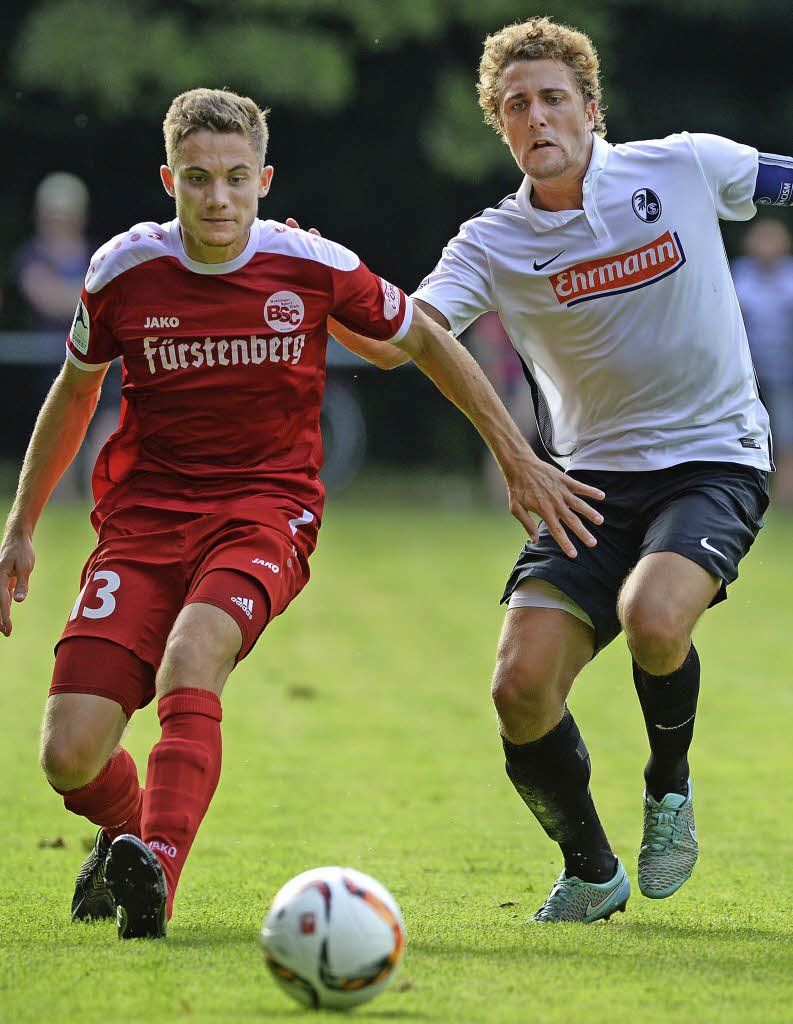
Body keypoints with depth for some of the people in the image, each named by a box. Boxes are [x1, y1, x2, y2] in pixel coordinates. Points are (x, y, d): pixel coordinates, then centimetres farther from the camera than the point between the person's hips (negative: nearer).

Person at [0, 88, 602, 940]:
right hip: (142, 517, 2)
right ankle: (128, 827, 21)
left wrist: (518, 461, 13)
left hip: (265, 514, -2)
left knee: (191, 655, -36)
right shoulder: (122, 272, -2)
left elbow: (423, 342, 11)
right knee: (70, 756, -13)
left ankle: (156, 866, -45)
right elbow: (73, 392, 16)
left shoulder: (313, 269, -5)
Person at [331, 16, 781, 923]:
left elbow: (783, 180, 17)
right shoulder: (494, 244, -3)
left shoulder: (685, 167, -3)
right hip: (593, 479, 2)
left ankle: (669, 783, 2)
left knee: (653, 618, -32)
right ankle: (591, 872, 13)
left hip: (713, 460, -2)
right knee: (521, 689, -15)